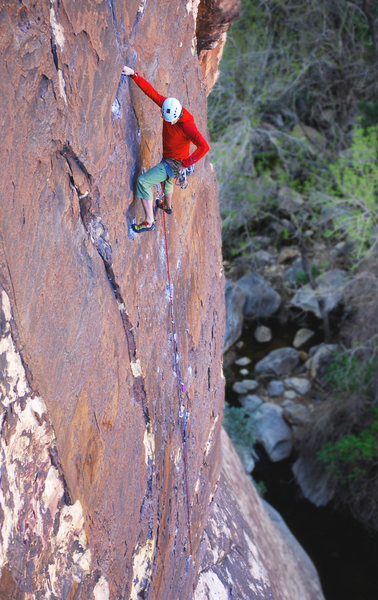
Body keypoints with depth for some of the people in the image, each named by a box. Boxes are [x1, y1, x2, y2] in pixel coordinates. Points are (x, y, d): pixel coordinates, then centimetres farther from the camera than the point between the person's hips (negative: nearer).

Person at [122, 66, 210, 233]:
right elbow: (151, 91, -13)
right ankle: (167, 206, 67)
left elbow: (204, 147, -37)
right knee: (166, 180, 37)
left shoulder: (187, 126, -34)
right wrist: (133, 74, -22)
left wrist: (185, 163, -30)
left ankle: (149, 222, -12)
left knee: (143, 181, -16)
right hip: (168, 158, 9)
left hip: (175, 163, -9)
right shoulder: (168, 105, -16)